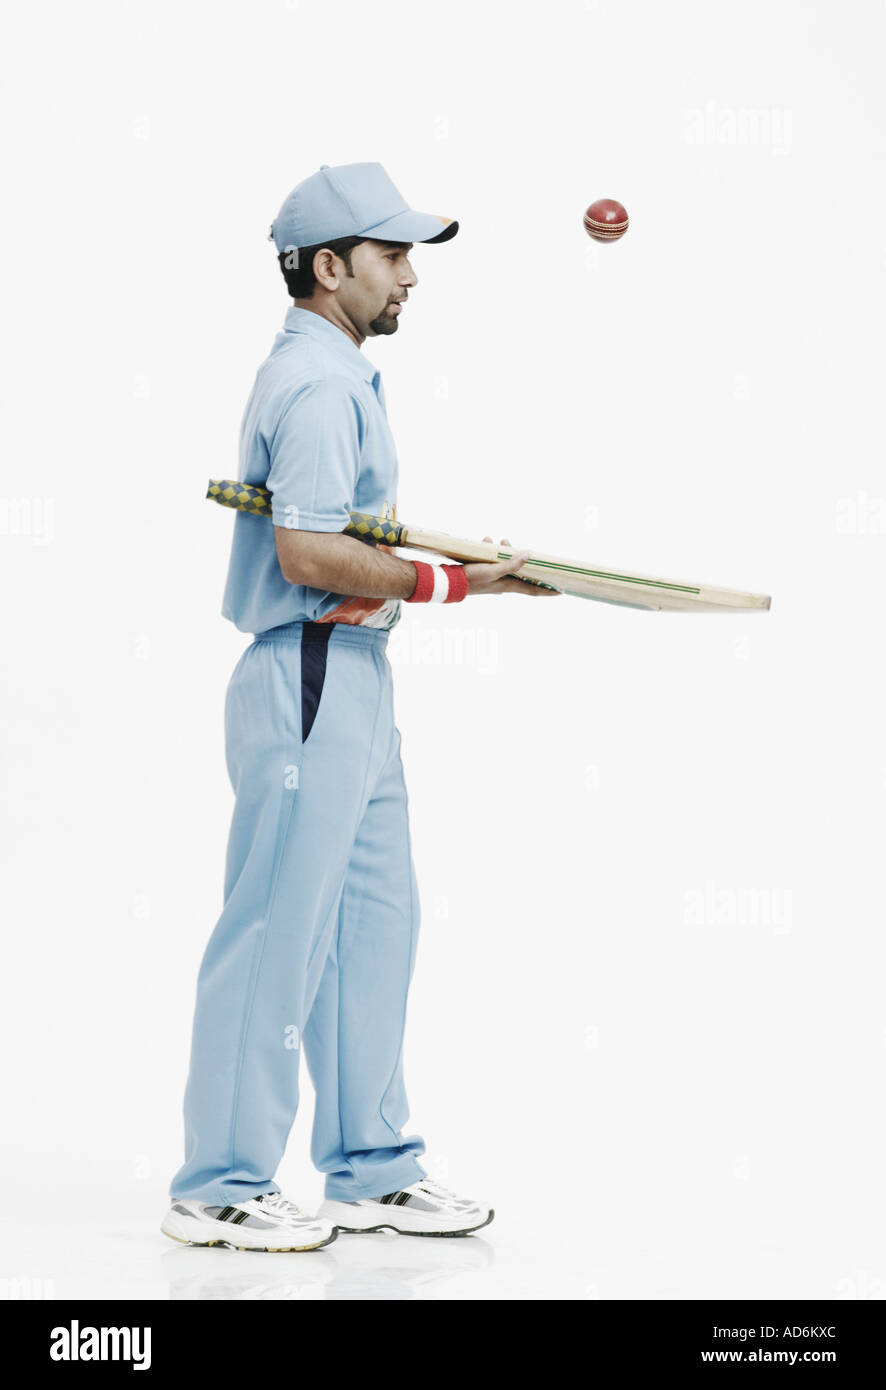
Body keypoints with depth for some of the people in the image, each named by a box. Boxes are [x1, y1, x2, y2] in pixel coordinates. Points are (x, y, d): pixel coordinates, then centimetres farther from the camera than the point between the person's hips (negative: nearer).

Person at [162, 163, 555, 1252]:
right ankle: (218, 1189, 4)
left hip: (353, 687, 11)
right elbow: (309, 557, -23)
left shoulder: (332, 373, 19)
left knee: (374, 926, 13)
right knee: (277, 935, -5)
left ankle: (368, 1171, 21)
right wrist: (452, 583, -18)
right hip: (310, 684, -11)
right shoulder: (318, 383, -15)